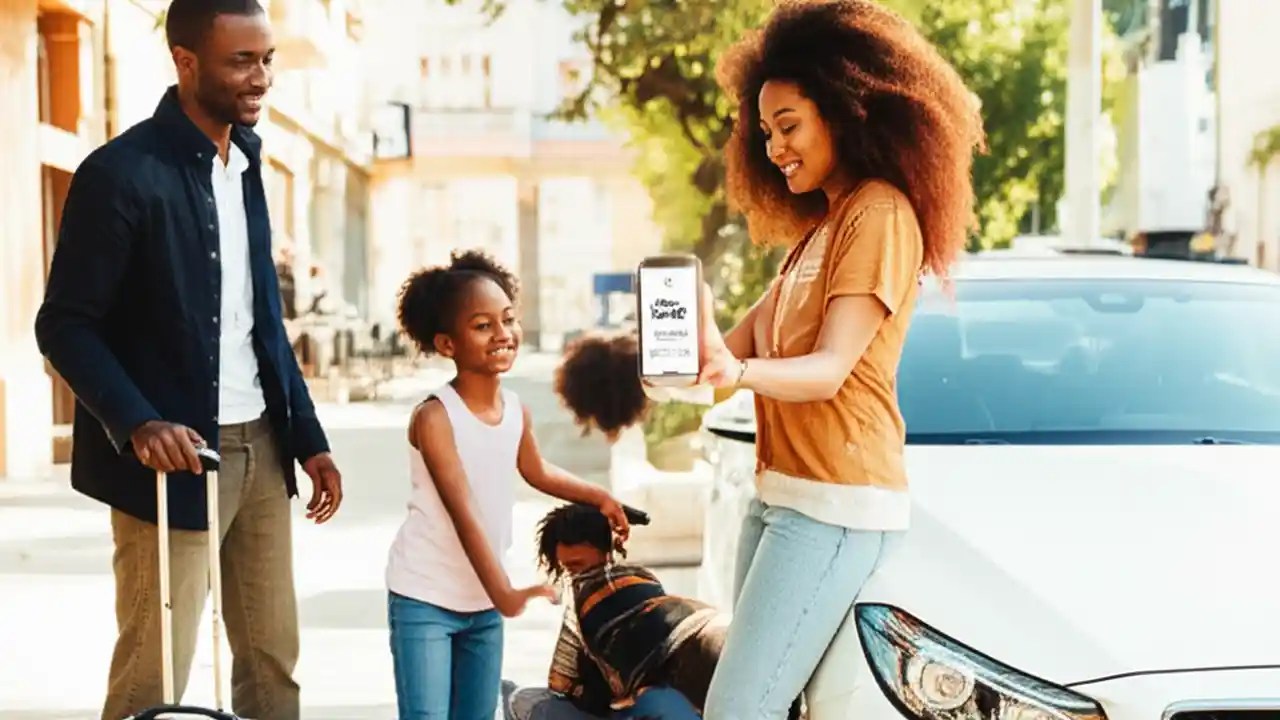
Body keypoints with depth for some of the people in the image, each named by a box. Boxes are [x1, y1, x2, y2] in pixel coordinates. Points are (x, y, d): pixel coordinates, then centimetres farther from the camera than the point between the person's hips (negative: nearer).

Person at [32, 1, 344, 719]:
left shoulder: (245, 160, 11)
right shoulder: (121, 173, -12)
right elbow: (65, 325, -13)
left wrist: (308, 437, 12)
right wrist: (138, 424, -26)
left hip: (260, 447, 7)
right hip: (177, 453, -7)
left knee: (274, 658, 10)